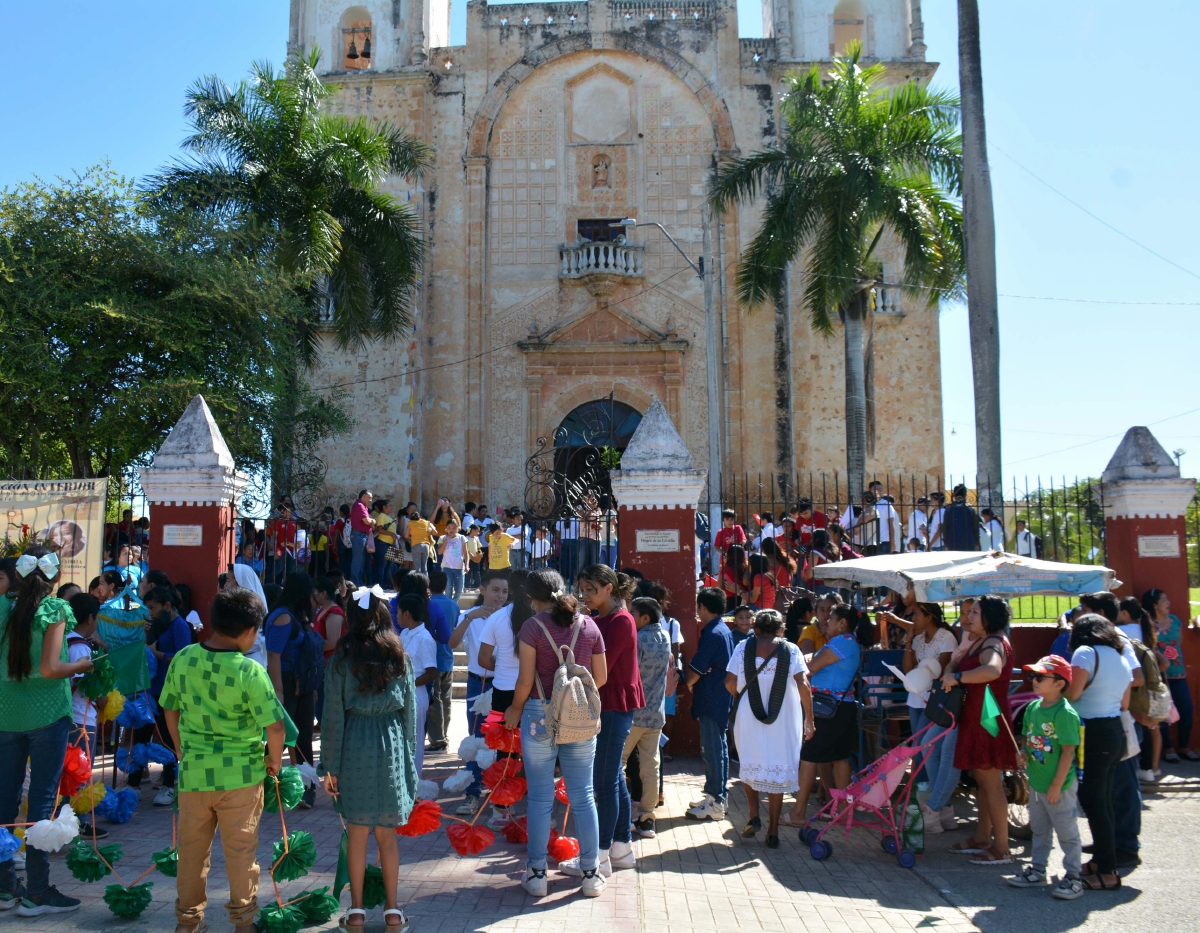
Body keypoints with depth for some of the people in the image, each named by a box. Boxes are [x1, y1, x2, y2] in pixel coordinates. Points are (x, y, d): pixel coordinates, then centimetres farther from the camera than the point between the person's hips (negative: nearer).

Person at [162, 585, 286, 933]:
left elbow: (170, 711, 8)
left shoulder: (183, 659, -4)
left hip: (193, 771, 4)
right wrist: (274, 760, 1)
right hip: (240, 774, -4)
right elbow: (275, 726, -18)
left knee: (192, 848, 18)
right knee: (241, 850, 11)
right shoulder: (249, 671, -18)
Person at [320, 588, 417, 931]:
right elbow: (410, 712, 3)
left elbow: (334, 716, -4)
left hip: (354, 746, -2)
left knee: (357, 833, 9)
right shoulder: (400, 659, 2)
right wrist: (409, 757, 11)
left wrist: (330, 764, 1)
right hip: (391, 746, 2)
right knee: (387, 834, 11)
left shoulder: (341, 661, -4)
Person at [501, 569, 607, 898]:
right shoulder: (588, 626, 4)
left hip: (540, 714, -3)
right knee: (583, 796, 11)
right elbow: (601, 677, 8)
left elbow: (525, 679, -9)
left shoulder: (533, 626, -7)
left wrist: (515, 709, 8)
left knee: (540, 797, 6)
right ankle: (591, 872, 19)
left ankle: (536, 874, 14)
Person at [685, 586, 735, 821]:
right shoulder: (724, 630, 12)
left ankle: (715, 804, 0)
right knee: (718, 747, 16)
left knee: (713, 750, -5)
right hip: (722, 700, 10)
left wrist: (688, 683, 1)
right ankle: (715, 795, 25)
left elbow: (696, 669, -17)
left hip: (711, 701, -10)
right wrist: (695, 682, 12)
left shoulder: (712, 634, -18)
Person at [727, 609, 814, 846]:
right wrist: (809, 719, -5)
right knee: (778, 771, 8)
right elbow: (802, 684, -10)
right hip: (783, 721, 0)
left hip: (748, 719, 0)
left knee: (749, 766, 21)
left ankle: (754, 816, 8)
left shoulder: (743, 647, 0)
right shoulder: (791, 649, -2)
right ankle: (773, 832, 11)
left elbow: (730, 682, -4)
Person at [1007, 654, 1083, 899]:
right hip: (1036, 782, 8)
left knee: (1067, 832, 6)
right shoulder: (1033, 708, 2)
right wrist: (1023, 753, -7)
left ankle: (1073, 877, 19)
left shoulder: (1065, 713, -21)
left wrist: (1056, 785, -19)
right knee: (1039, 829, 20)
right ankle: (1038, 870, 33)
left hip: (1059, 786, -8)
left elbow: (1068, 751, -20)